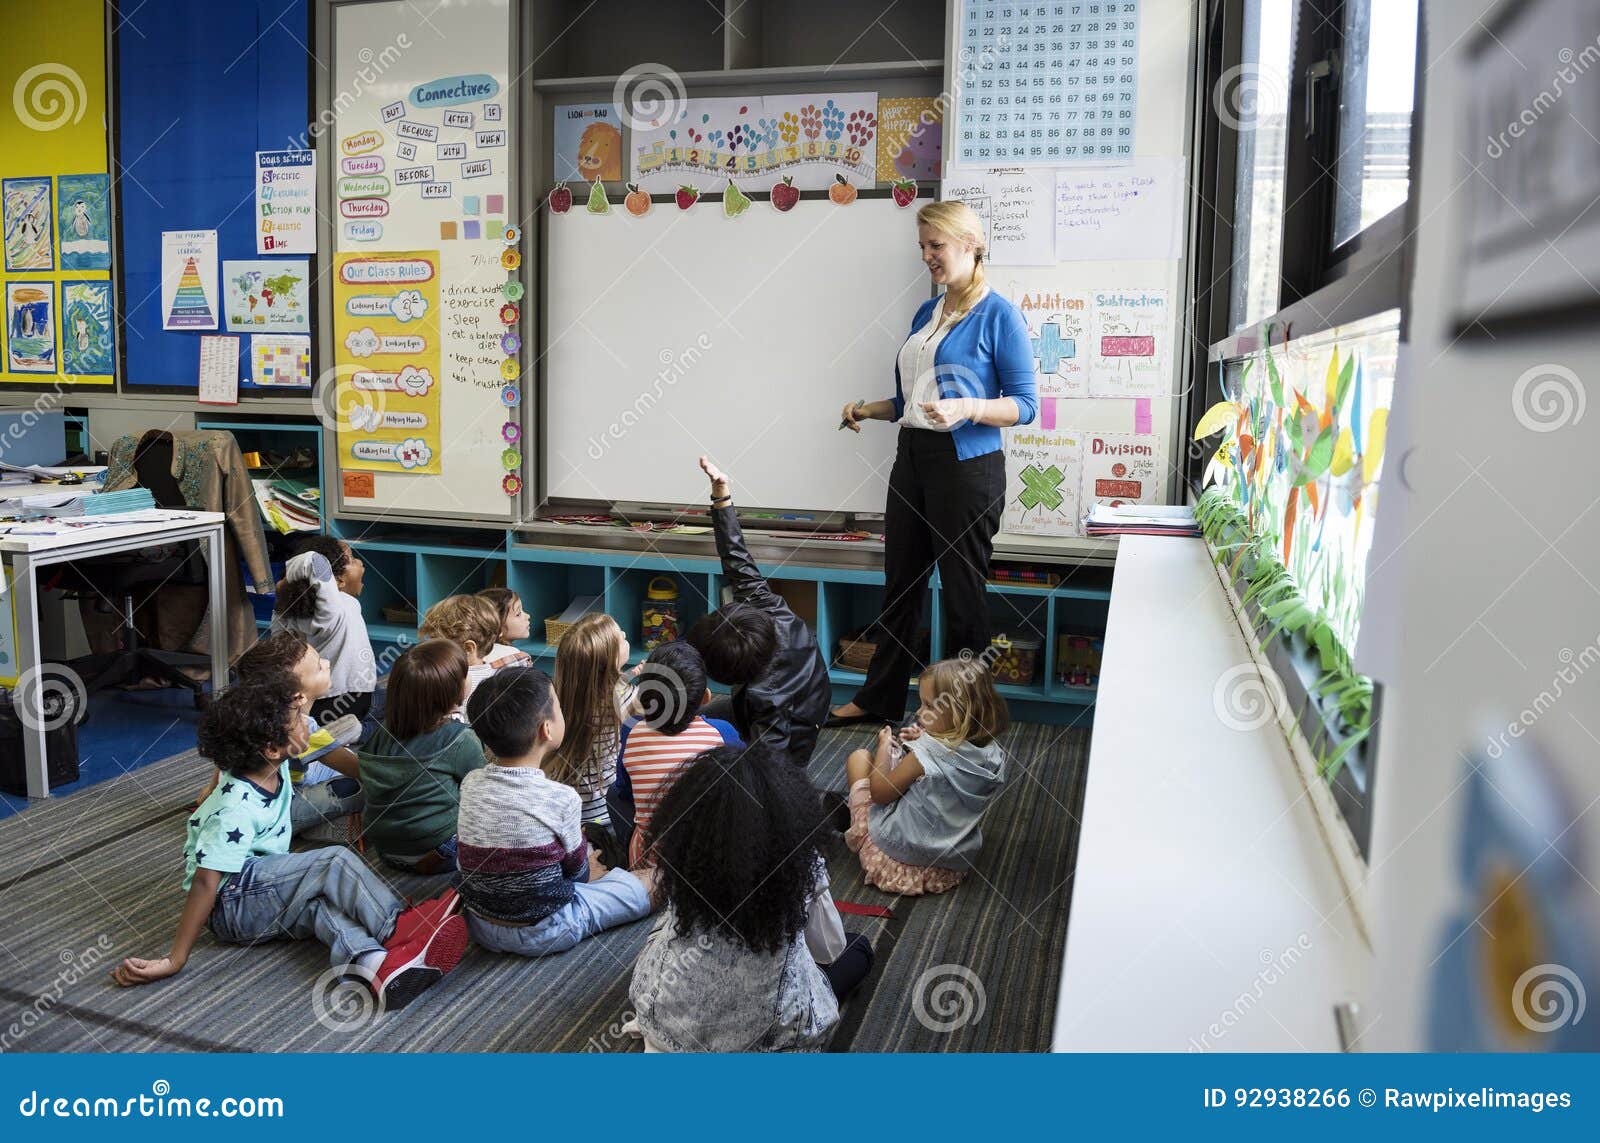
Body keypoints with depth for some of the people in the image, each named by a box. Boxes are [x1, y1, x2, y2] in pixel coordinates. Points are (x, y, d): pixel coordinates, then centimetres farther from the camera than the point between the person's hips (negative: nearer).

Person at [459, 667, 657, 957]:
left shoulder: (470, 783, -8)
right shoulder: (561, 798, -23)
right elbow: (577, 872, -8)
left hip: (478, 926, 6)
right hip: (541, 934, -6)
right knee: (654, 880, 2)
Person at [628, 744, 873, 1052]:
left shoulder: (679, 857, -17)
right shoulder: (800, 863, -22)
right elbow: (829, 949, -3)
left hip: (669, 1024, 3)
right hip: (763, 1035, -2)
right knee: (858, 950, 21)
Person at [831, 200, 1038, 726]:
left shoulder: (998, 315, -8)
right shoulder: (926, 313, 15)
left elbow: (1025, 404, -10)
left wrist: (967, 409, -25)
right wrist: (870, 410, 7)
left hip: (966, 465, -7)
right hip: (912, 457, 7)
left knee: (962, 589, 2)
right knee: (900, 582, 13)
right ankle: (879, 698, 25)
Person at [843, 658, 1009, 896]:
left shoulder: (924, 756, -29)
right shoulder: (992, 756, -12)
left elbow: (880, 793, -15)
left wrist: (885, 746, -1)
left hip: (899, 848, -6)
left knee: (859, 757, 10)